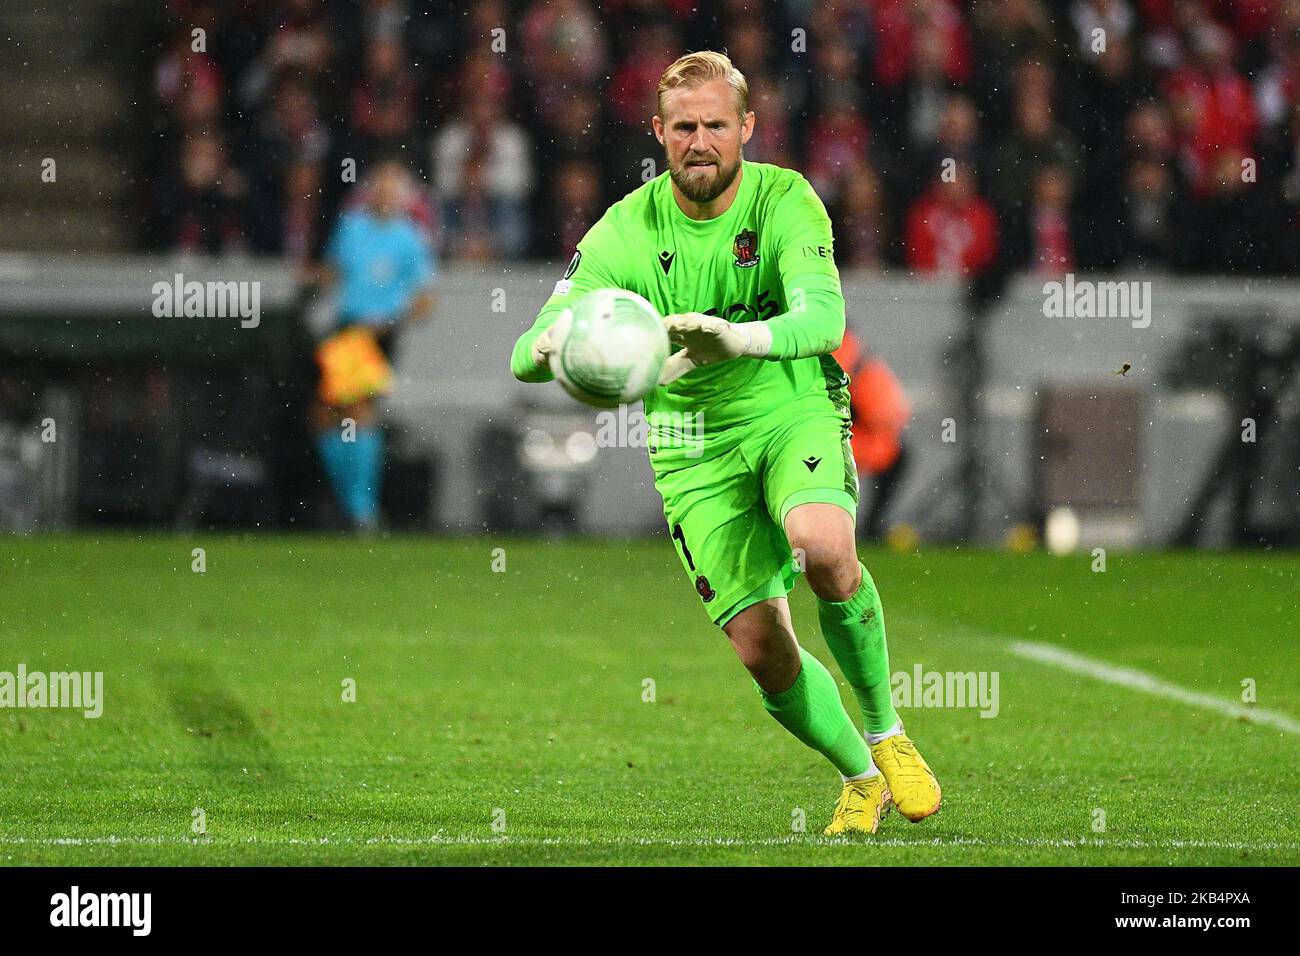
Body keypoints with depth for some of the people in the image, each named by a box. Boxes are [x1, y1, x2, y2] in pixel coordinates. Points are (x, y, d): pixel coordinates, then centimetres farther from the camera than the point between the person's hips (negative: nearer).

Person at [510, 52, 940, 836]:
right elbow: (527, 355, -13)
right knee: (760, 644, -7)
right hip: (694, 445, 2)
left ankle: (886, 734, -10)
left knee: (823, 546, -33)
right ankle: (860, 779, 20)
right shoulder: (627, 232, -9)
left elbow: (824, 317, -29)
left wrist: (738, 338, -49)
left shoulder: (785, 200, -12)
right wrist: (550, 348, -39)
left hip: (794, 412, -2)